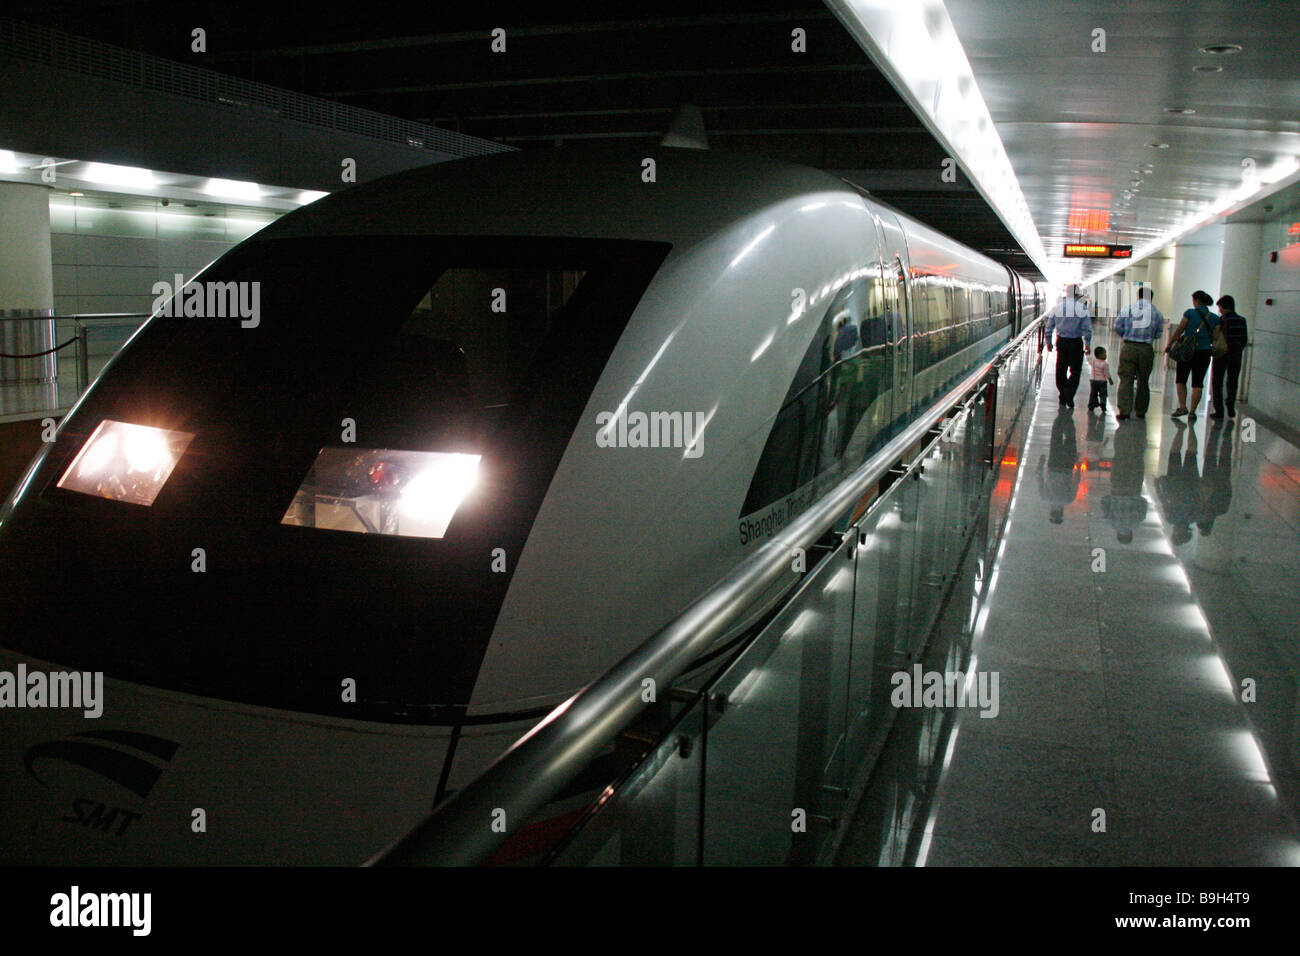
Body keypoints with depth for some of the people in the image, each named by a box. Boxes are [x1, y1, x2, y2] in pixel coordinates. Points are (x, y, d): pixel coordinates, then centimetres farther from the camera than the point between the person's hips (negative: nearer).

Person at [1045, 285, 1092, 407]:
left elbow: (1049, 326, 5)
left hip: (1061, 341, 4)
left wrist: (1048, 342, 14)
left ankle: (1063, 397, 19)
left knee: (1061, 370, 12)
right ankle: (1069, 397, -10)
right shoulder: (1081, 307, -9)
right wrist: (1087, 344, -4)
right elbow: (1087, 328, -11)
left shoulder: (1057, 306, 3)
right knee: (1075, 370, 3)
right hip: (1076, 342, -4)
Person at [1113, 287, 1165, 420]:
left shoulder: (1127, 309, 1)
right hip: (1147, 349, 1)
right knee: (1143, 381, 12)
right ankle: (1140, 411, 19)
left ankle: (1124, 410, -11)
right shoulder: (1157, 313, 4)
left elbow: (1117, 327, 1)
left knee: (1126, 379, -1)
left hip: (1128, 347, -1)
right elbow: (1158, 334, 7)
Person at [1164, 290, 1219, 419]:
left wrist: (1169, 344, 4)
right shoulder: (1214, 318, 3)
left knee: (1181, 380, 11)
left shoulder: (1190, 313, -6)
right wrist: (1213, 351, 16)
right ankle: (1192, 411, 3)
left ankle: (1182, 406, -3)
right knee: (1197, 383, 7)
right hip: (1204, 352, 3)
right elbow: (1215, 338, 2)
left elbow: (1179, 330, -5)